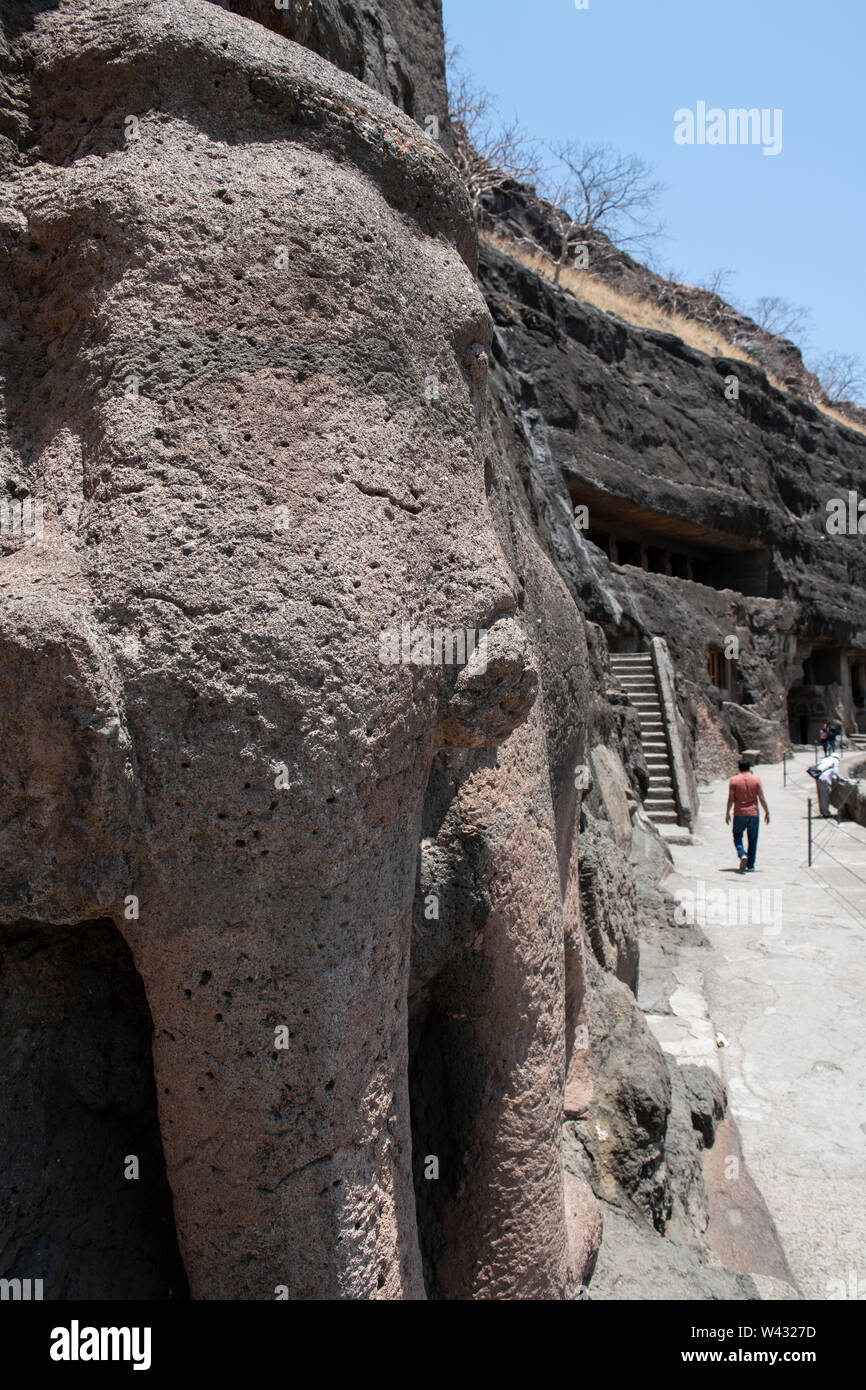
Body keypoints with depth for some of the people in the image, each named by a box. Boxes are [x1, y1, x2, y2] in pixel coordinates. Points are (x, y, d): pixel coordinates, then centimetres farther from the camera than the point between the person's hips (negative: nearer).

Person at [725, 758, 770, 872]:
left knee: (737, 836, 13)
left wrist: (727, 813, 5)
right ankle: (750, 866, 12)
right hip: (753, 814, 1)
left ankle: (742, 855, -14)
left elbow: (731, 799, -5)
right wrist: (767, 812, 8)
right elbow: (761, 798, -2)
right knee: (752, 840, 10)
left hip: (739, 814, -1)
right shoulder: (756, 779, -2)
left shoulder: (734, 780, -5)